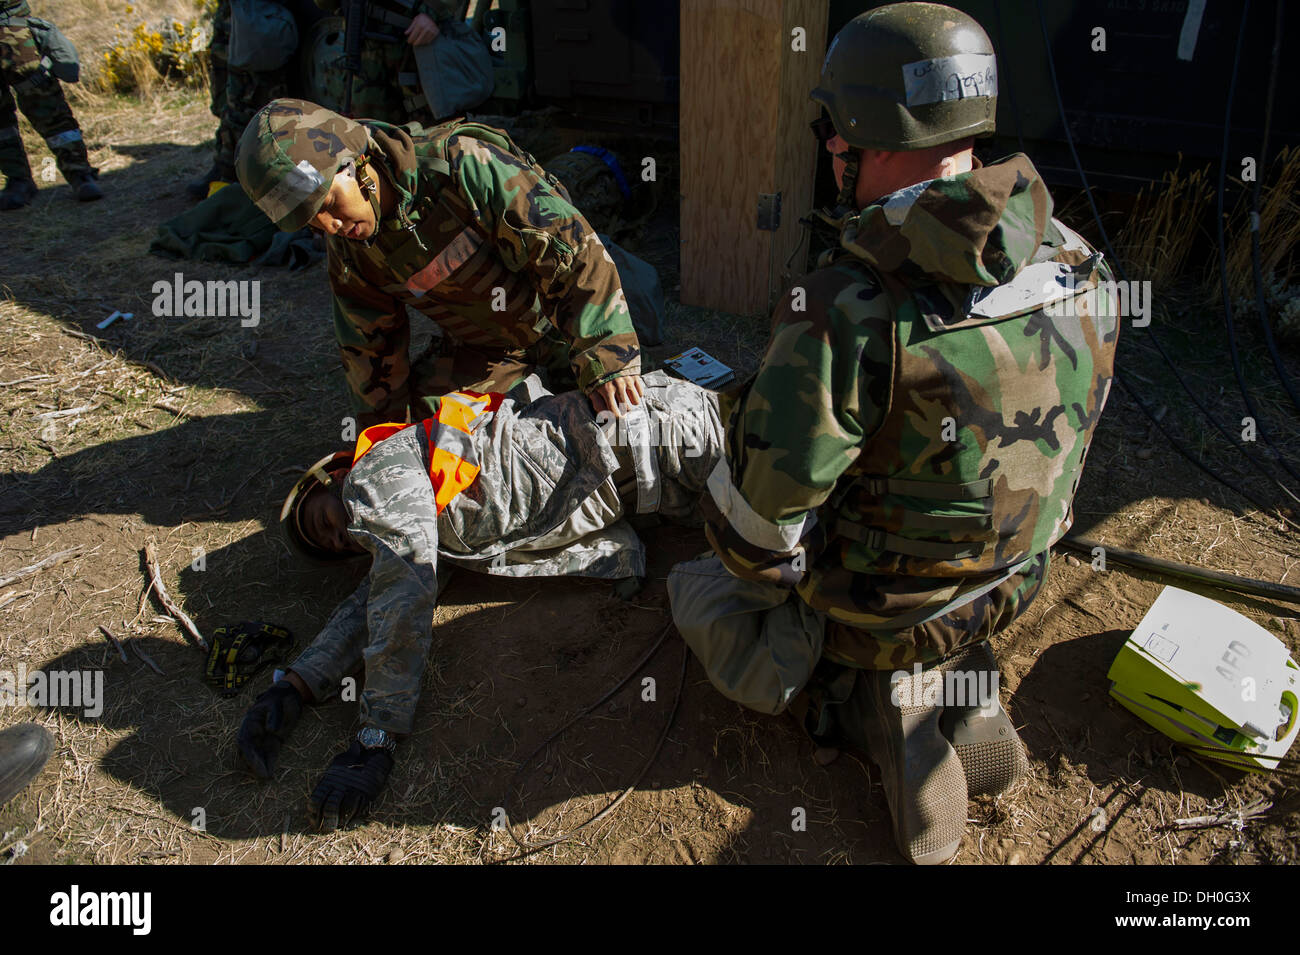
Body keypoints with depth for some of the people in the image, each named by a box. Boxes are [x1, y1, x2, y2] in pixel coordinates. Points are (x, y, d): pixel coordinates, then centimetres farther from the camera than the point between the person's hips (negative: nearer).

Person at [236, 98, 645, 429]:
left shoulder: (459, 163, -29)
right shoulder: (348, 249, -8)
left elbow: (570, 243, -32)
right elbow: (370, 347, 6)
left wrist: (608, 358, -38)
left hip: (570, 330, -5)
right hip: (488, 356, 5)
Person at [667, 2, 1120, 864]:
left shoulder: (848, 312, -33)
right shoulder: (1080, 270, -10)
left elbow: (755, 520, -24)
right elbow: (1057, 454, 4)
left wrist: (762, 581, -1)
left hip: (867, 614, -6)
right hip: (1011, 591, 6)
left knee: (698, 586, 21)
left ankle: (880, 699, 3)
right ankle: (963, 689, 12)